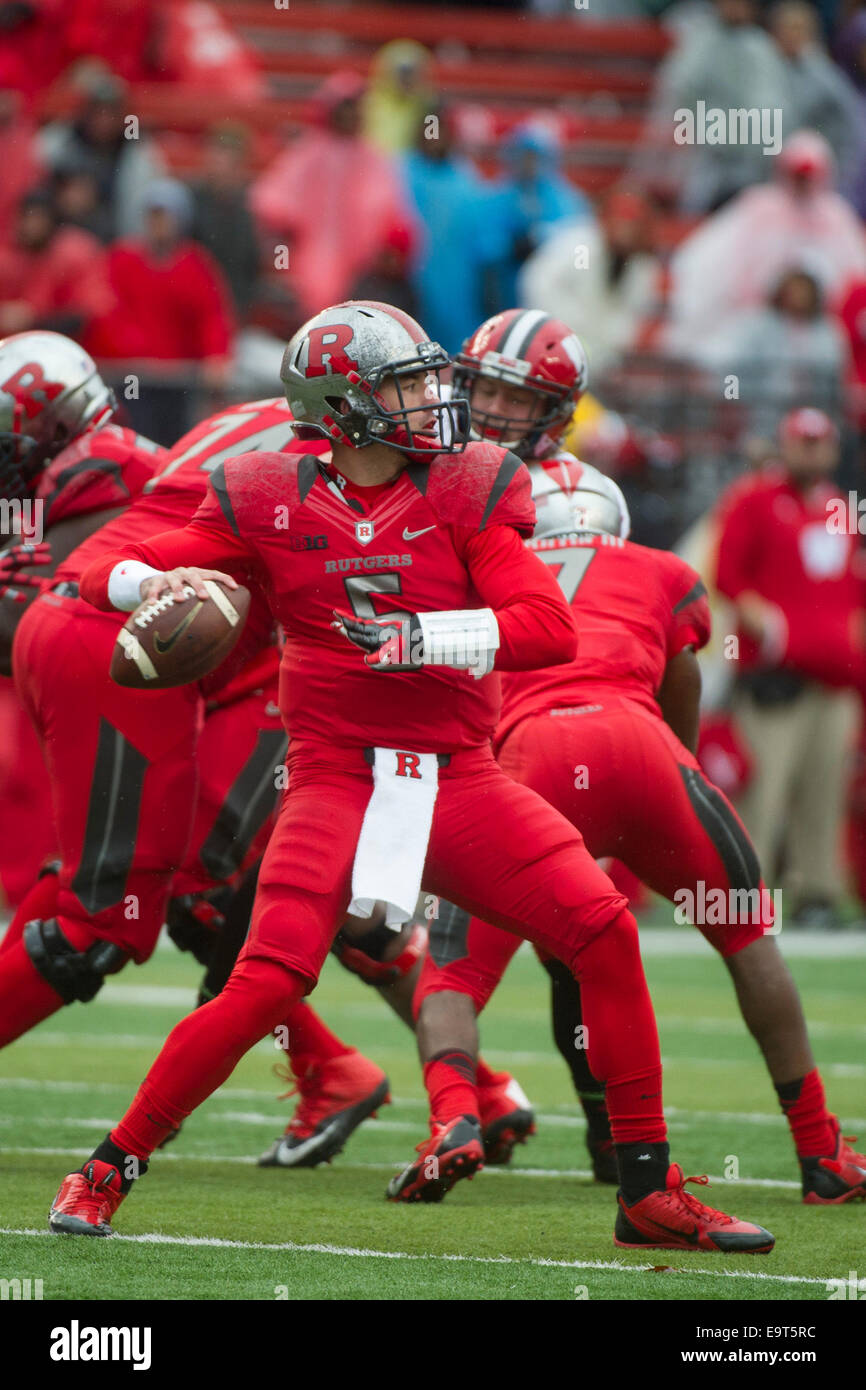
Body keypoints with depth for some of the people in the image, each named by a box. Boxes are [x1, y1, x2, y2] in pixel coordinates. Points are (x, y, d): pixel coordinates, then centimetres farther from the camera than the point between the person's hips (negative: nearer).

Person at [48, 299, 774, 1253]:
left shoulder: (465, 490, 1)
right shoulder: (271, 503, -1)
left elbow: (549, 629, -10)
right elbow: (107, 572, 2)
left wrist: (419, 636, -21)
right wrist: (155, 583, -22)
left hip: (455, 777, 3)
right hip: (336, 781, -2)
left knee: (603, 931, -10)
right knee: (267, 984, -19)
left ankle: (650, 1192, 0)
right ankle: (109, 1167, -1)